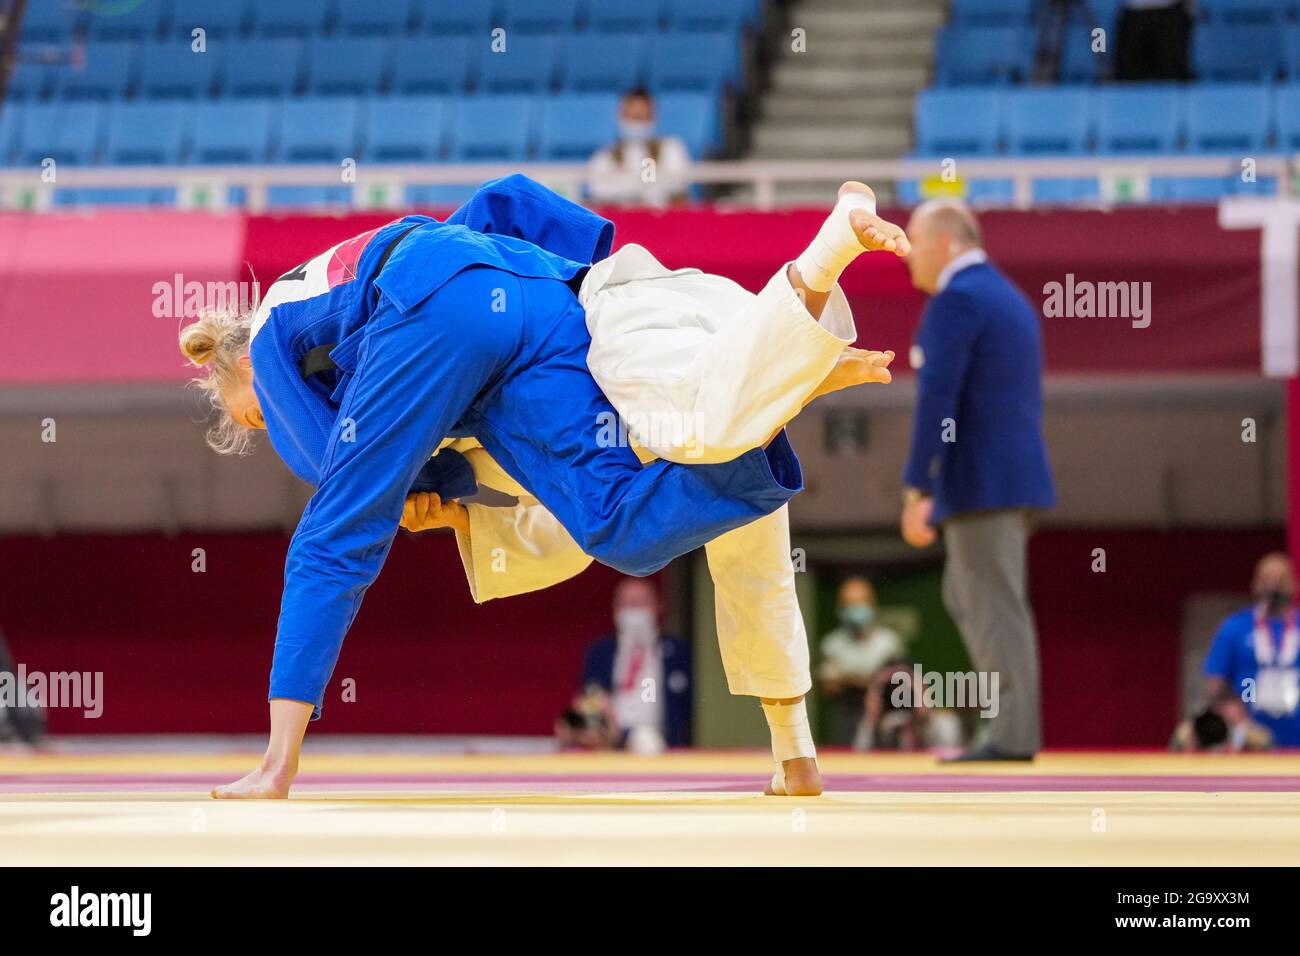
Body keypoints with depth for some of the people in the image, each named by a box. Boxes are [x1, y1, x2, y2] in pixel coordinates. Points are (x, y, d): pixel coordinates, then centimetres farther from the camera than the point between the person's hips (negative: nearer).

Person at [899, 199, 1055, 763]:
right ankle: (1016, 717, 8)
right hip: (1020, 478, 9)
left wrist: (915, 490, -19)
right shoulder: (1011, 300, 19)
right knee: (965, 598, 15)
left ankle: (1013, 737, -7)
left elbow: (937, 401, -18)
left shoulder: (954, 301, -11)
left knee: (995, 607, -7)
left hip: (979, 483, -9)